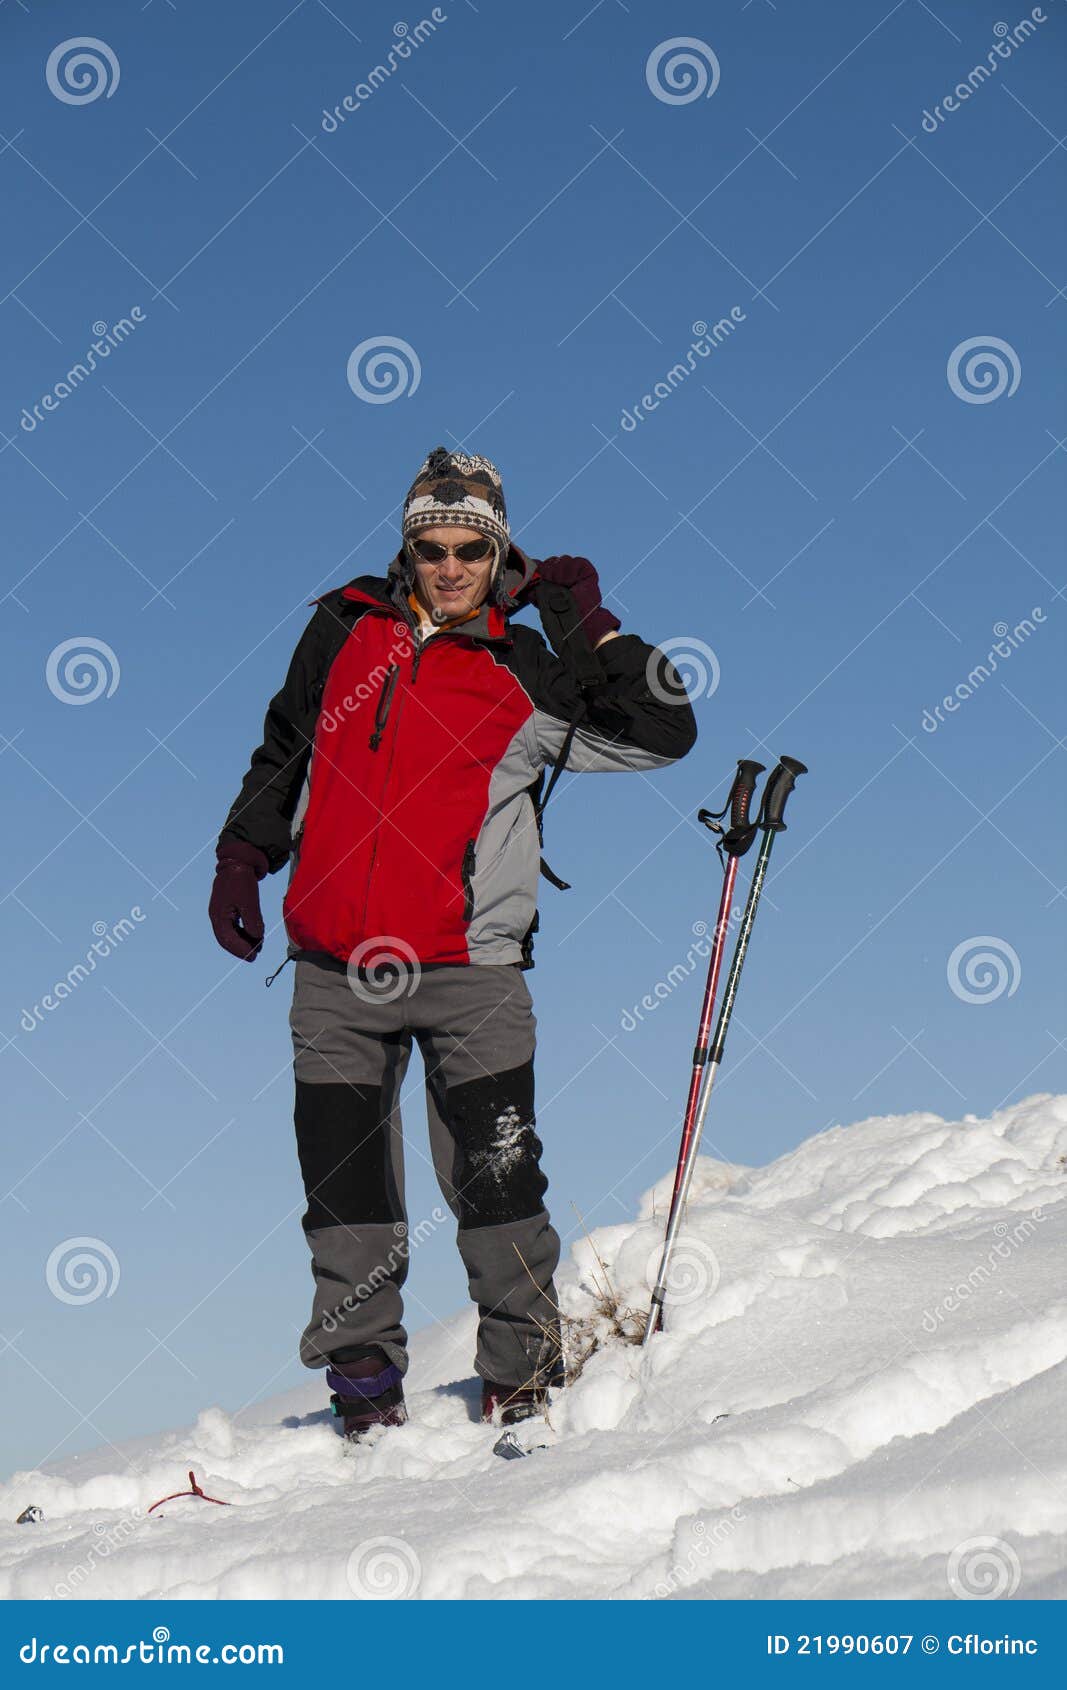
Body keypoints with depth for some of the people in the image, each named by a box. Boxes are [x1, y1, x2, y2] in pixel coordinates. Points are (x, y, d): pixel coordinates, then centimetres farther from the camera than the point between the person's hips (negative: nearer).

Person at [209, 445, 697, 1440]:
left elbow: (662, 733, 2)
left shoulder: (524, 678, 4)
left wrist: (595, 625, -4)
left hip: (467, 968, -2)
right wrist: (244, 855, 12)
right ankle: (363, 1372, 15)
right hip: (334, 972, 2)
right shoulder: (342, 630, 11)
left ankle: (524, 1368, 9)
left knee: (495, 1180, -4)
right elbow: (283, 754, 23)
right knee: (344, 1183, 3)